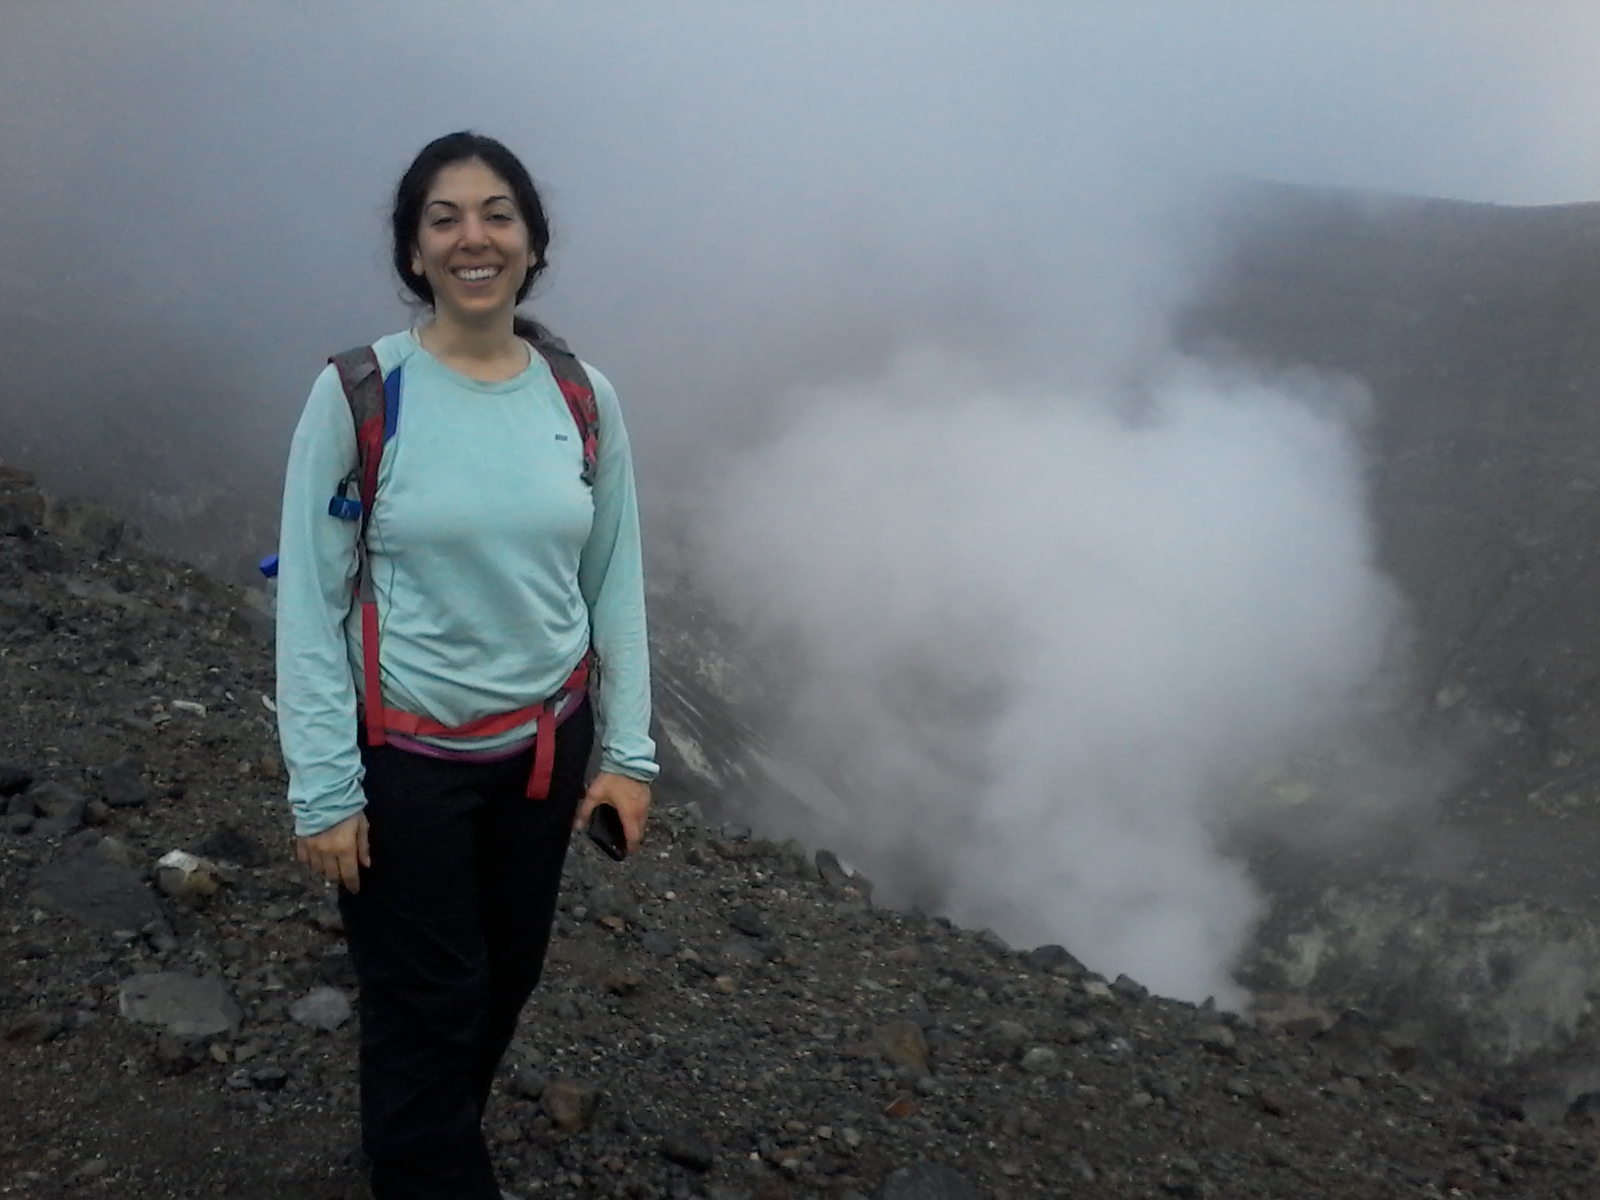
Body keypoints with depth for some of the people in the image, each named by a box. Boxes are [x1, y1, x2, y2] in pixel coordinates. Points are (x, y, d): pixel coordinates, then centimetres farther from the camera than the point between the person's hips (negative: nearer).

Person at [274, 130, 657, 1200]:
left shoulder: (583, 398, -3)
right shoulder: (360, 393, -13)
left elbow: (616, 584, 3)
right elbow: (310, 602, -11)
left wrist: (629, 751, 1)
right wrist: (324, 790, -12)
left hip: (546, 744, 4)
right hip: (407, 758, -4)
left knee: (505, 983, 19)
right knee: (429, 1008, 8)